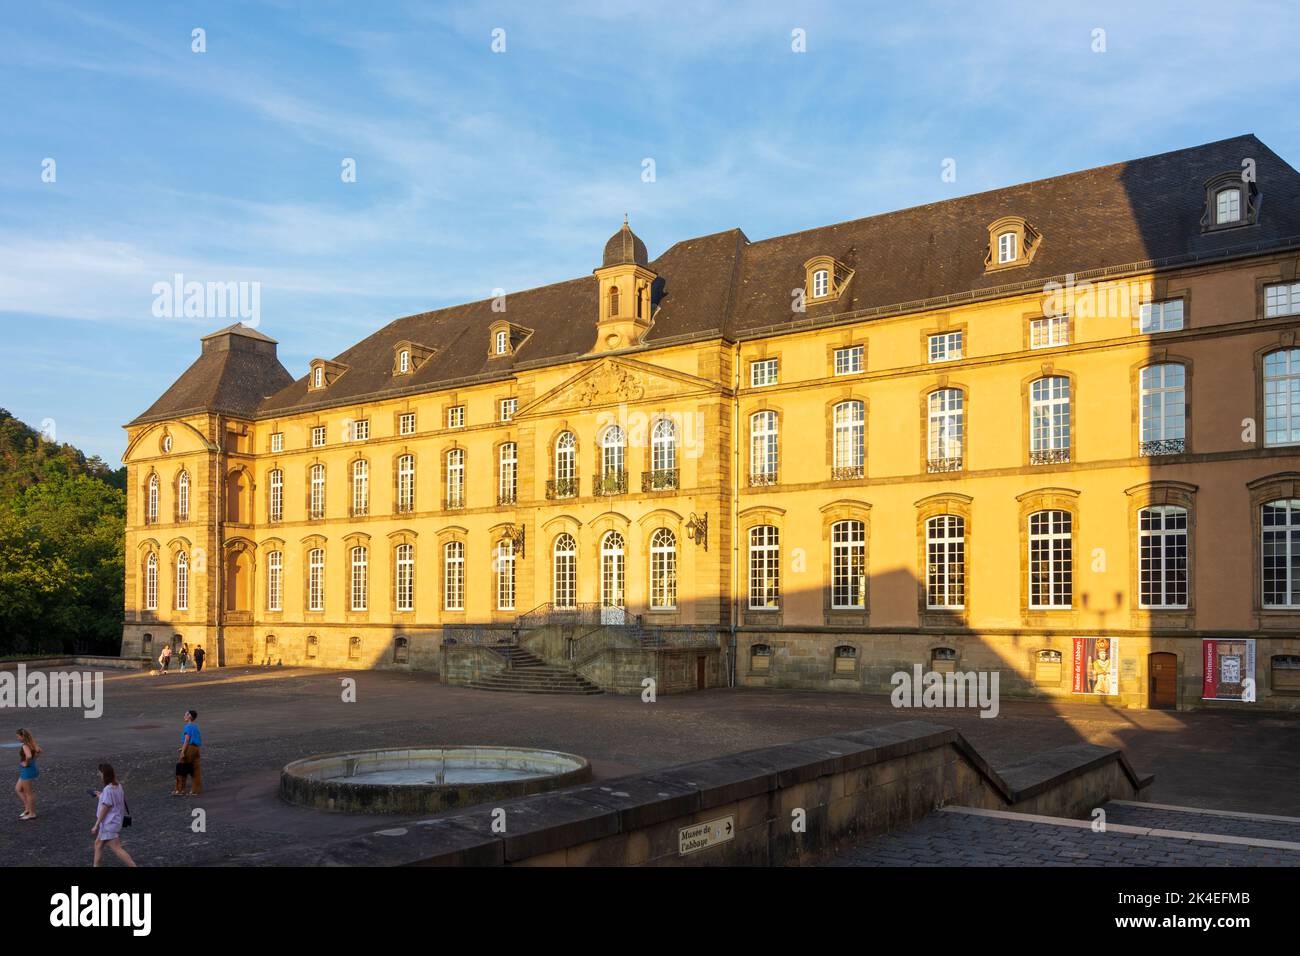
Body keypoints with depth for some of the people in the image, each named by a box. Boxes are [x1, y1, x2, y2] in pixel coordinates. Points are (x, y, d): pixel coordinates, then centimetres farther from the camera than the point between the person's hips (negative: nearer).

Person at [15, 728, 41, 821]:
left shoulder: (25, 746, -21)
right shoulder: (31, 743, 7)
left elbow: (28, 756, -39)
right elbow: (39, 751, 21)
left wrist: (26, 763, -21)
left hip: (27, 771, -10)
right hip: (27, 771, 10)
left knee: (29, 793, 2)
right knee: (18, 789, 20)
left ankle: (32, 814, 11)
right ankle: (27, 808, 22)